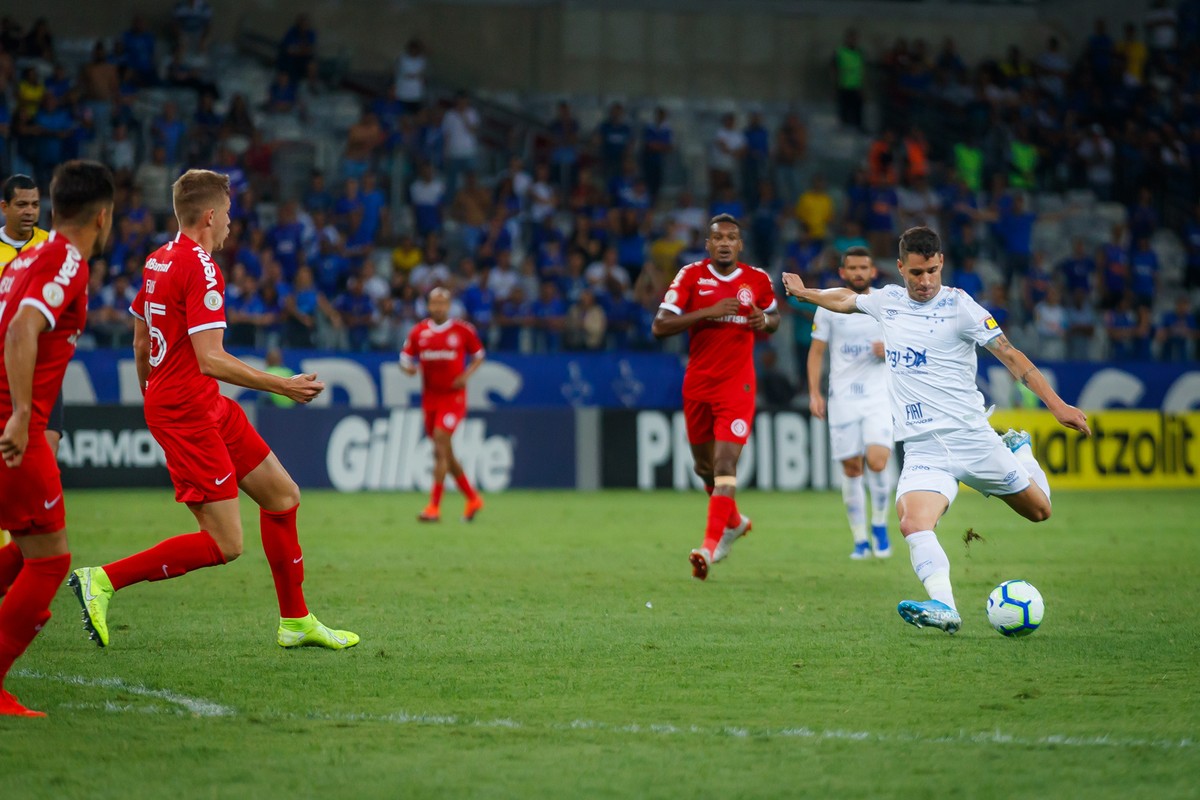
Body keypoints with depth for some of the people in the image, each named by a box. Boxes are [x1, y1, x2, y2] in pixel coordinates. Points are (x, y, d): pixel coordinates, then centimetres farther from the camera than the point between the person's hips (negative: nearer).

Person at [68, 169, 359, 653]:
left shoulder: (159, 260, 11)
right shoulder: (201, 269, -18)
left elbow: (140, 344, 20)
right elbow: (210, 360, -25)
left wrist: (153, 401, 32)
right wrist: (283, 387, -20)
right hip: (189, 414, -10)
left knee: (282, 494, 15)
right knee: (224, 545, -11)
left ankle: (296, 621, 21)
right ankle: (103, 581, -10)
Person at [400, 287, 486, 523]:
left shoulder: (463, 330, -3)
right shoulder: (418, 332, 4)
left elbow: (478, 355, 8)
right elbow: (405, 359, 10)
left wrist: (467, 375, -9)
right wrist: (409, 368, -13)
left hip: (453, 396, -5)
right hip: (429, 397, 5)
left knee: (440, 447, -17)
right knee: (444, 453, 11)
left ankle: (434, 506, -16)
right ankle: (472, 498, 28)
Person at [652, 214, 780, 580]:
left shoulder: (758, 280, 1)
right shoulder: (691, 276, -3)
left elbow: (774, 318, 20)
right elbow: (659, 327, -10)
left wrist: (765, 322, -5)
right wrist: (707, 312, -19)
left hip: (737, 385, -2)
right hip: (698, 384, 2)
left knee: (725, 464, -16)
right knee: (704, 466, 14)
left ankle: (710, 546, -23)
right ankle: (734, 522, 42)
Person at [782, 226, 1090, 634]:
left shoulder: (958, 306, -6)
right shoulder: (888, 300, 9)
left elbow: (1009, 354, -8)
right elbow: (846, 300, 31)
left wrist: (1056, 403, -16)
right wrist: (803, 292, 45)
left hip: (969, 436, -2)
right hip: (922, 447, 2)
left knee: (1038, 510, 11)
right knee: (913, 524, -26)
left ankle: (1018, 448, 42)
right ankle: (944, 607, -37)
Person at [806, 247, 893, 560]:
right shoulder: (829, 307, 3)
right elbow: (816, 352, 7)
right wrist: (814, 393, -2)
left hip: (878, 396, -1)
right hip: (842, 398, 1)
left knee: (877, 462, -17)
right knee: (851, 469, 0)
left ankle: (880, 525, 6)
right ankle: (860, 540, 11)